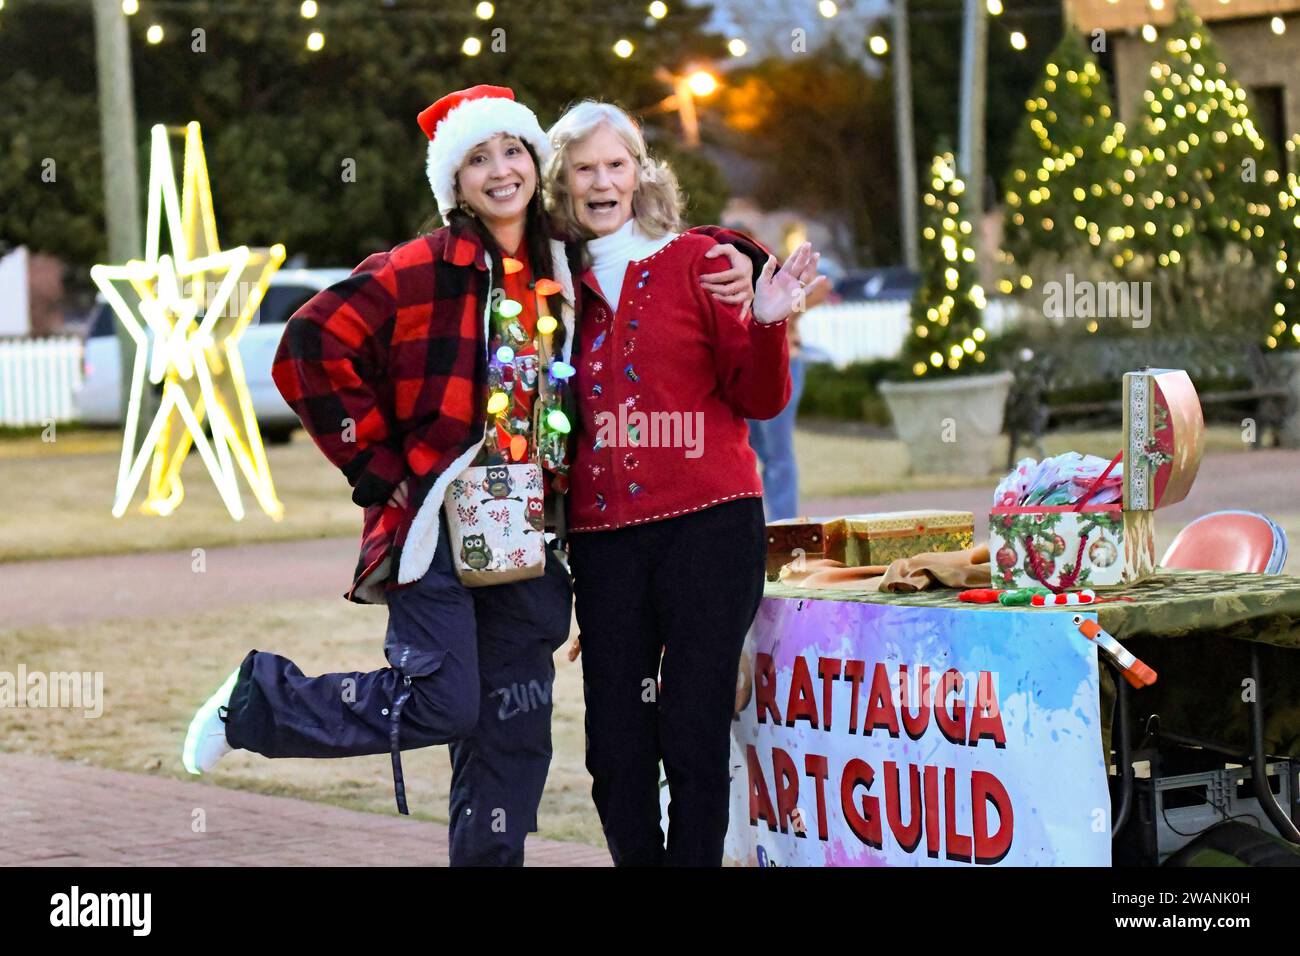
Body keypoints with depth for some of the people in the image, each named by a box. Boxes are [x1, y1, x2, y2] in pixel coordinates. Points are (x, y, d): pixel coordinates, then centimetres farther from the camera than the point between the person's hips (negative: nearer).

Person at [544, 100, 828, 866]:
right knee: (616, 754, 4)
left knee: (695, 744, -3)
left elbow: (760, 399, 1)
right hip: (603, 537, 3)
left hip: (708, 525, -3)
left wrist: (766, 324, -14)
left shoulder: (696, 262, 3)